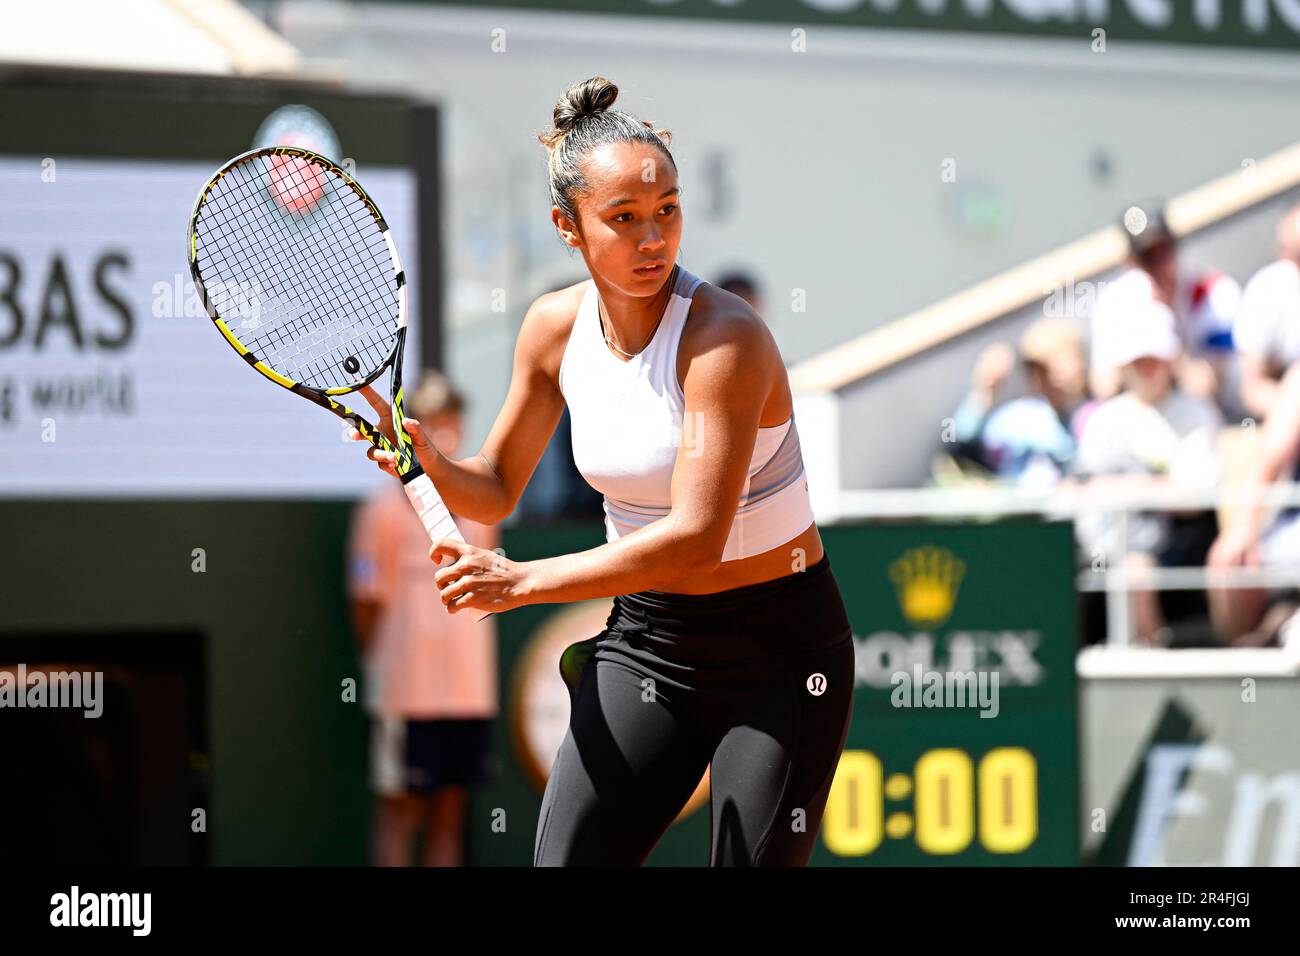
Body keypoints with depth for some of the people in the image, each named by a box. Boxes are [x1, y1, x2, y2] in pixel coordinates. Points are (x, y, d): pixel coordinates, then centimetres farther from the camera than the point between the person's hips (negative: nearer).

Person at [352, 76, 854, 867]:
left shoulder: (725, 338, -22)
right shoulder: (555, 328, -3)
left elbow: (696, 537, -30)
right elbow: (495, 490, 10)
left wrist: (524, 581, -33)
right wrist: (428, 465, -12)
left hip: (779, 653, -5)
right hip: (644, 639, 5)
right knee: (566, 860, -7)